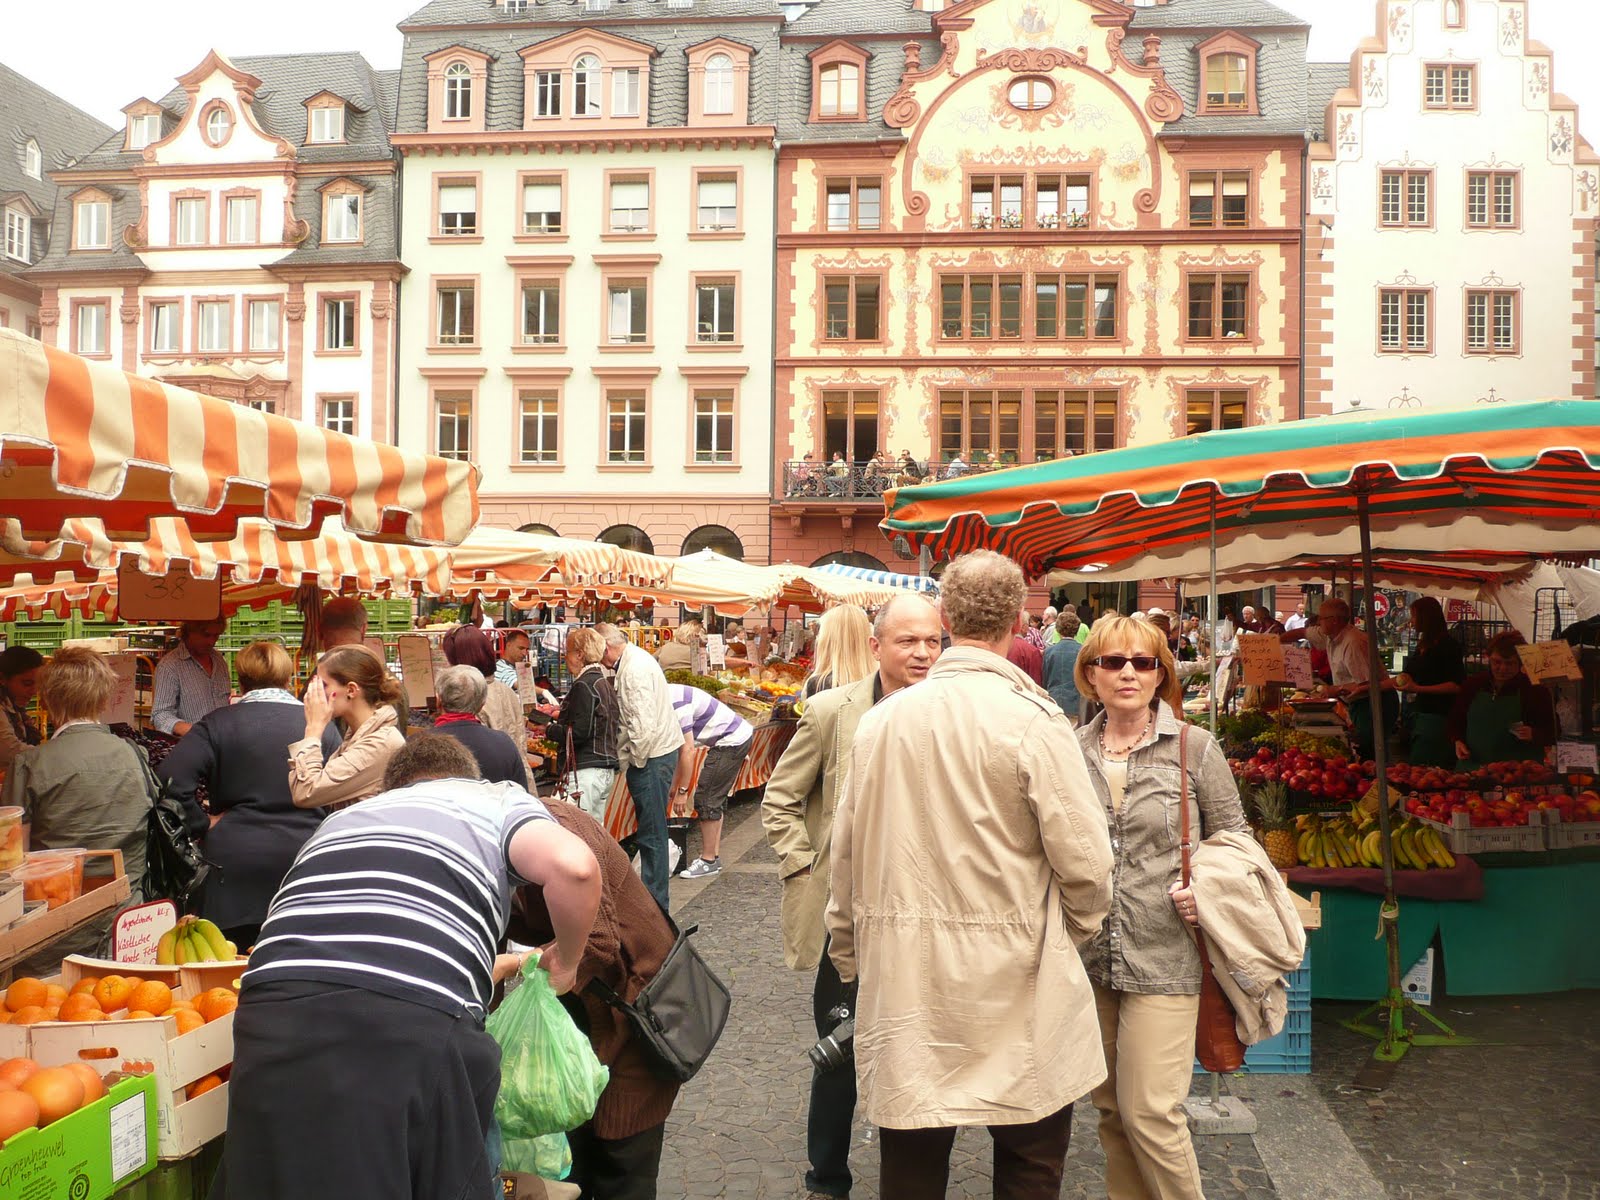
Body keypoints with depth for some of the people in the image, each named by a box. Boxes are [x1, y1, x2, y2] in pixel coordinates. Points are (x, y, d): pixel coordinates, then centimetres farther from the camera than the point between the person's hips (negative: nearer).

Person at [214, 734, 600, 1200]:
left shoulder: (343, 818, 34)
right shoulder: (497, 798, 21)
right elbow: (574, 866, 1)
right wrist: (565, 962, 20)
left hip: (275, 1013, 3)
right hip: (418, 1024, -3)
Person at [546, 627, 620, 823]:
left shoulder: (584, 685, -14)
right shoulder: (605, 681, 15)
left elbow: (579, 733, -19)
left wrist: (548, 729, -6)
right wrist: (558, 723, 15)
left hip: (586, 770, -10)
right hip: (607, 768, 10)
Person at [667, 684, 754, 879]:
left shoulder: (675, 703, -24)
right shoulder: (669, 695, 7)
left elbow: (688, 750, -23)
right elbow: (680, 748, 12)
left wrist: (682, 791, -16)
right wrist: (674, 785, 14)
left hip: (731, 741, -10)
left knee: (706, 799, -5)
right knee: (715, 800, 15)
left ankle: (708, 861, 3)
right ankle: (714, 857, 22)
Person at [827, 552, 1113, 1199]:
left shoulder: (881, 719, -2)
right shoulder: (1032, 720, -15)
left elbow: (846, 851, 5)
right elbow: (1084, 859, -13)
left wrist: (847, 951, 19)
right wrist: (1074, 927, 9)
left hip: (901, 978, 4)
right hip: (1011, 983, -4)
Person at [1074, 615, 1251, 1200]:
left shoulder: (1194, 746, -4)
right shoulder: (1073, 750, 3)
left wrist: (1206, 890, -13)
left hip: (1163, 958, -3)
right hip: (1089, 955, 4)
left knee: (1150, 1113, -3)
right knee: (1110, 1109, 15)